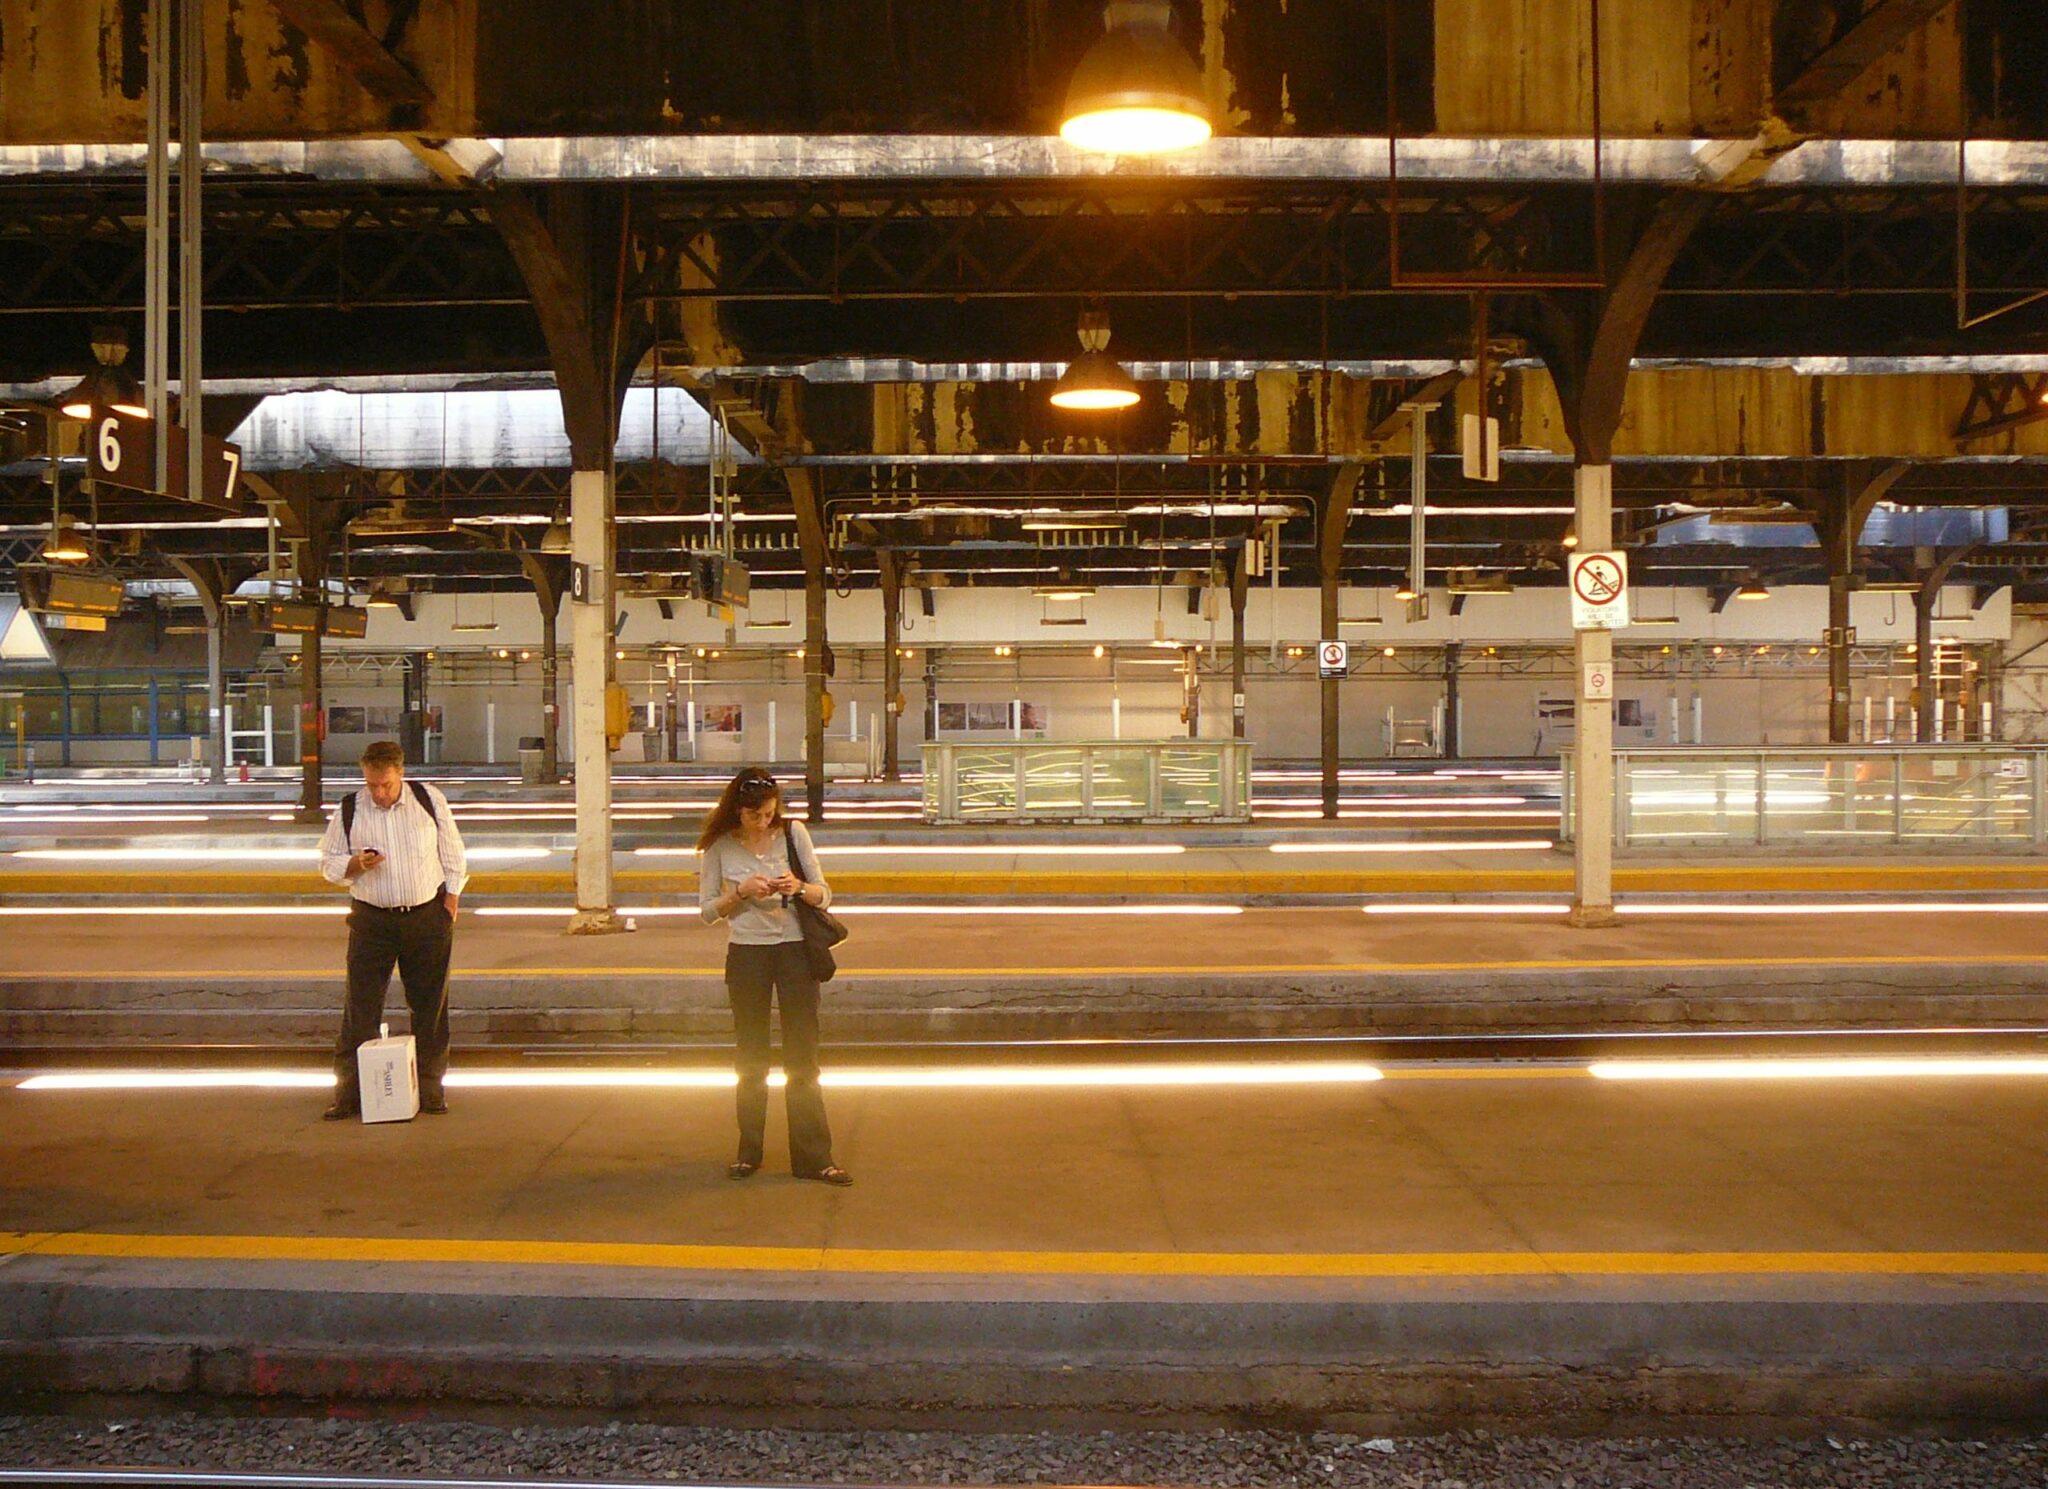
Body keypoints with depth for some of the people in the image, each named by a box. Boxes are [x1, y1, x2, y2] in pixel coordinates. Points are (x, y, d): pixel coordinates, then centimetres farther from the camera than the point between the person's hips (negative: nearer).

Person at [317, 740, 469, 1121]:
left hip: (428, 917, 0)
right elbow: (328, 863, 7)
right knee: (360, 1008, -3)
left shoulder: (430, 800, 0)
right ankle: (349, 1093, 3)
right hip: (371, 921, 0)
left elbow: (453, 853, 9)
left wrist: (452, 896, 2)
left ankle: (430, 1089, 16)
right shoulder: (348, 811, -1)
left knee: (430, 1006, 6)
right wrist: (354, 865, -13)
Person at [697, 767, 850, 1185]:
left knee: (802, 1056, 1)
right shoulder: (719, 845, -3)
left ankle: (814, 1157, 4)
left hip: (795, 950, 0)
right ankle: (749, 1152, 21)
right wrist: (742, 892, -16)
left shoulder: (793, 833, -2)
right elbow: (708, 910, 1)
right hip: (746, 953, 0)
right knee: (750, 1056, 9)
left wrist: (799, 888, -19)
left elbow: (824, 895, 2)